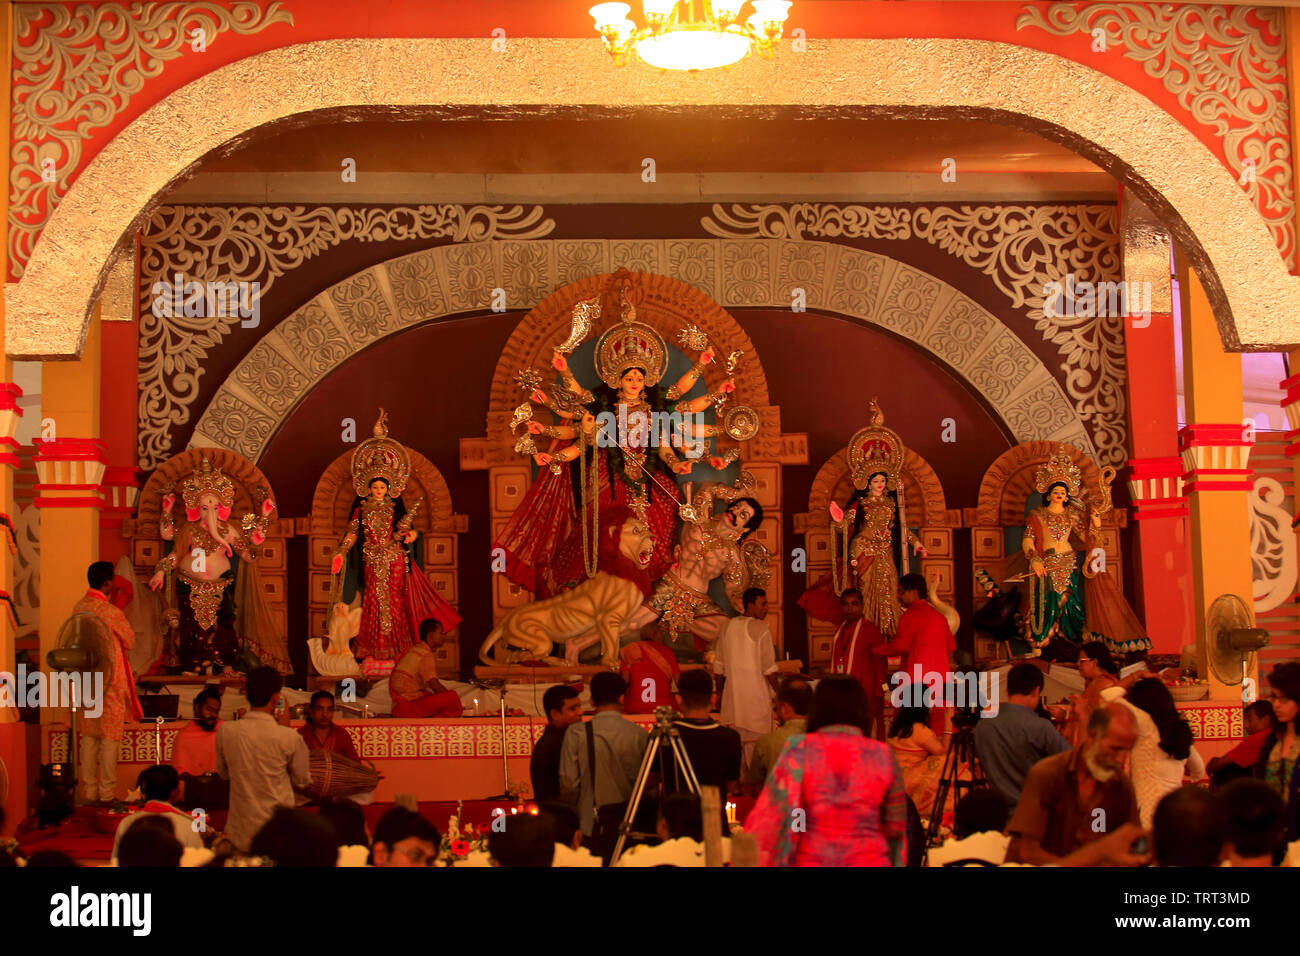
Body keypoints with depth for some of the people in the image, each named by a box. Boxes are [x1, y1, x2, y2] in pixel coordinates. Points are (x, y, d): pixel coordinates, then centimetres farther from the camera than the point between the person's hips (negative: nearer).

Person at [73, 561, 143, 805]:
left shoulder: (78, 608, 2)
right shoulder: (112, 611, -18)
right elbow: (130, 640, -4)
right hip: (109, 682, -6)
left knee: (88, 737, 12)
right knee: (110, 739, 2)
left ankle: (89, 792, 16)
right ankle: (107, 794, 5)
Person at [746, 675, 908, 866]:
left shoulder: (799, 750, -7)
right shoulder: (882, 755, -3)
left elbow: (770, 816, -7)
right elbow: (895, 827, 5)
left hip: (810, 859, -1)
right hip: (868, 860, 1)